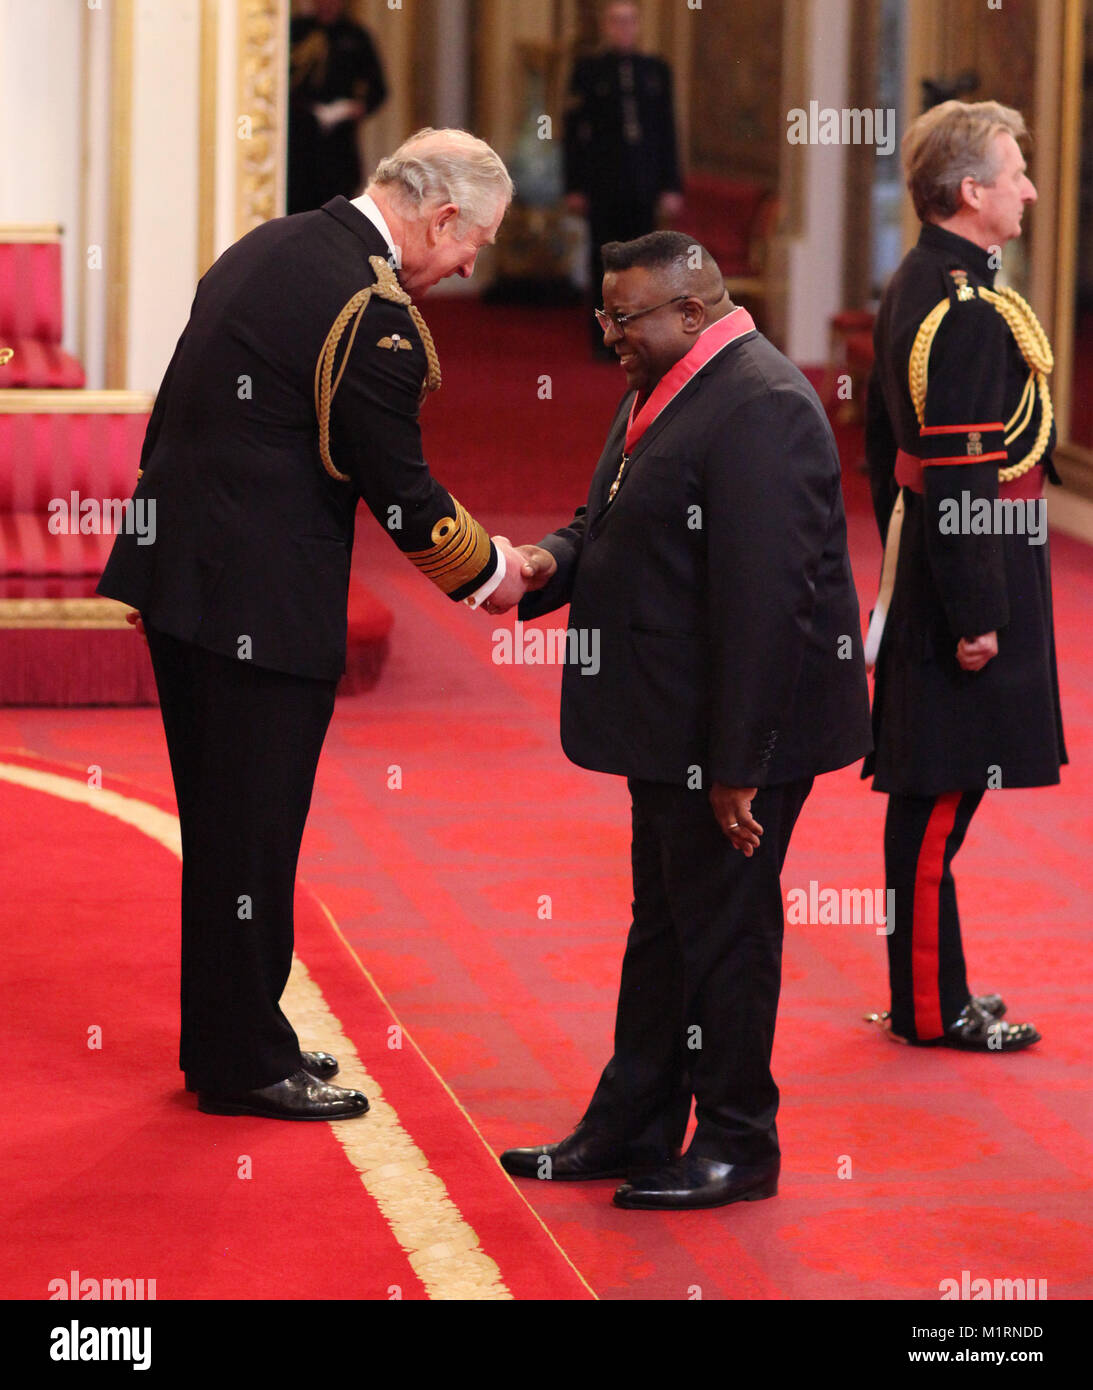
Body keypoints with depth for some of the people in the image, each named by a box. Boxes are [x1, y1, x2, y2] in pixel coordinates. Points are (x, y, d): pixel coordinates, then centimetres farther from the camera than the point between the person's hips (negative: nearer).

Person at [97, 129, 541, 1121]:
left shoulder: (270, 248, 10)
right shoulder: (373, 313, -18)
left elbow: (180, 420, 17)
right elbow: (400, 492, -14)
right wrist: (488, 572, 2)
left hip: (178, 571, 9)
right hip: (260, 599, -9)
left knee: (223, 827, 18)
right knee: (254, 831, 1)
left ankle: (227, 1036, 28)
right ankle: (247, 1064, 10)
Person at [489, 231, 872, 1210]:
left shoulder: (758, 406, -22)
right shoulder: (663, 393, 11)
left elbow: (765, 597, -25)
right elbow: (613, 524, 21)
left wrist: (738, 764, -25)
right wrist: (556, 561, -3)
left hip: (737, 731, -10)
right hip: (673, 727, 10)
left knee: (724, 928, 0)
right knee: (662, 926, 17)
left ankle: (738, 1148, 13)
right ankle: (632, 1128, 28)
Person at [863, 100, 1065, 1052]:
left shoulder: (916, 286, 11)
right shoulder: (968, 311, -21)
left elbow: (885, 440, 18)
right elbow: (959, 479, -23)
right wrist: (976, 614, -21)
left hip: (922, 568, 10)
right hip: (970, 574, -10)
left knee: (931, 789, 16)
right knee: (944, 792, -3)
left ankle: (929, 984, 26)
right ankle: (932, 1007, 4)